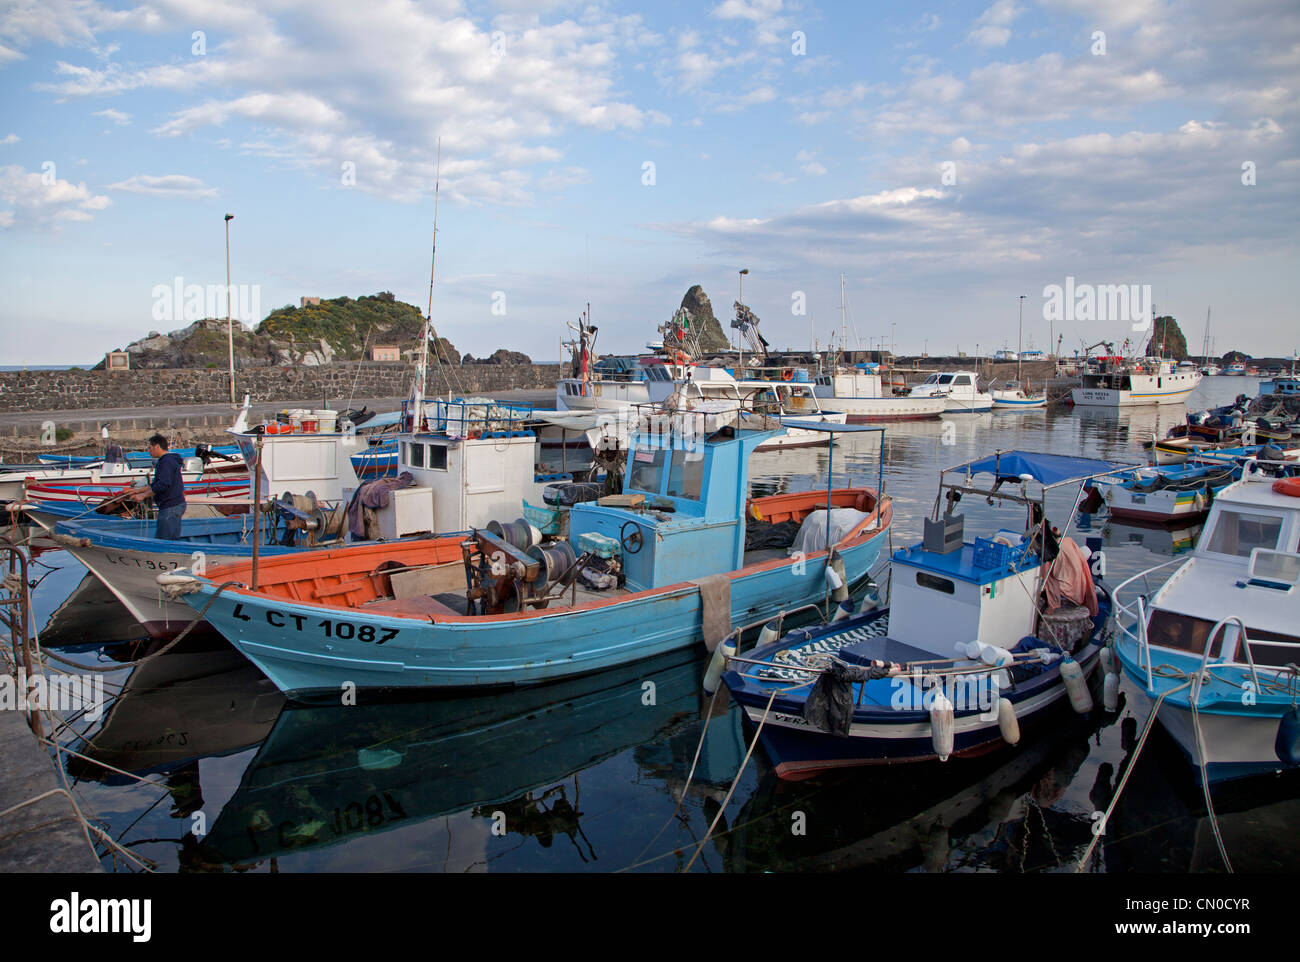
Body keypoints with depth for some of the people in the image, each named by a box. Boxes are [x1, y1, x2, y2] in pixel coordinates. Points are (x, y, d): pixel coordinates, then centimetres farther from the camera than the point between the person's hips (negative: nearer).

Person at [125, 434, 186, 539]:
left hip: (171, 507, -11)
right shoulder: (166, 460, 20)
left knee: (161, 542, -10)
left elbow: (163, 485, -23)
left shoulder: (167, 461, -15)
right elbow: (155, 484, 26)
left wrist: (143, 495, -14)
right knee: (173, 540, 11)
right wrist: (137, 490, 24)